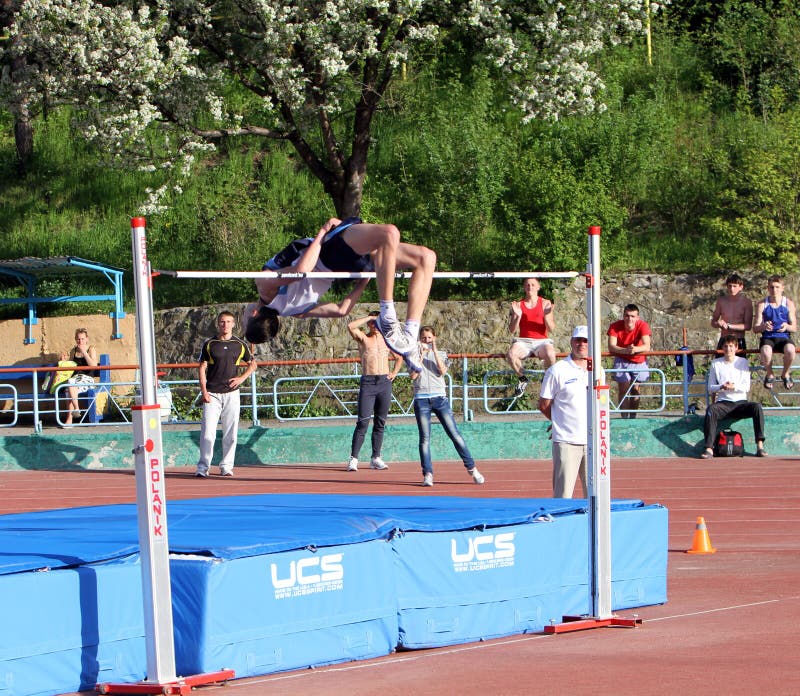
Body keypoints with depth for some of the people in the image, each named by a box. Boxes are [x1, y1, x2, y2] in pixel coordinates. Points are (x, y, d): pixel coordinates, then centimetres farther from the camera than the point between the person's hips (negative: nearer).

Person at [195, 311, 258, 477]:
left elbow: (253, 364, 19)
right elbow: (202, 368, 3)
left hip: (231, 393, 2)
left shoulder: (239, 345, 8)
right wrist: (204, 391, -7)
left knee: (231, 433, 2)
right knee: (207, 431, -9)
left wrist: (242, 378, 1)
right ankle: (203, 468, -7)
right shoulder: (209, 344, 4)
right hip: (212, 394, -2)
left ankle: (226, 466, 10)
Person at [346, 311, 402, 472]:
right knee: (363, 422, -10)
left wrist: (394, 373, 14)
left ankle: (376, 458, 10)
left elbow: (399, 357, 29)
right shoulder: (363, 338, 3)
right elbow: (351, 326, -17)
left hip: (385, 382, 4)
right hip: (367, 382, -4)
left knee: (380, 422, 5)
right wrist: (369, 317, -7)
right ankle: (353, 459, -10)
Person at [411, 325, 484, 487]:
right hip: (421, 399, 0)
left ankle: (472, 469, 0)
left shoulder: (441, 354, 15)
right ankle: (427, 475, -2)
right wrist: (422, 355, -6)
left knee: (455, 435, -4)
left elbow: (442, 371, -4)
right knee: (424, 438, -4)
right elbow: (413, 375, -3)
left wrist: (434, 351, -5)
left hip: (440, 398, 0)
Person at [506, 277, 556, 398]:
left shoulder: (545, 303, 6)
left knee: (550, 355, -36)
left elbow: (551, 329, 0)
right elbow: (511, 330, 2)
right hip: (523, 341, 1)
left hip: (541, 341, -1)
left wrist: (546, 315, -18)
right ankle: (522, 378, -4)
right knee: (511, 354, -33)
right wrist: (517, 316, -14)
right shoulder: (518, 305, 7)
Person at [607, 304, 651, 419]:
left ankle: (633, 417, 15)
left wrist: (635, 349, -51)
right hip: (622, 361, 0)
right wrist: (626, 350, -48)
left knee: (635, 389, 1)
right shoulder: (615, 326, -21)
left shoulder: (643, 326, -22)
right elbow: (611, 347, -30)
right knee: (623, 389, -6)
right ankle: (624, 417, 3)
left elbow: (647, 347, -31)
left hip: (639, 361, 0)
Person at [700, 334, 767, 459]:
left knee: (757, 407, -30)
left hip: (740, 402, 1)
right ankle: (709, 448, -40)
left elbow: (747, 387, 2)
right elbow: (710, 387, 7)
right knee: (711, 410, -34)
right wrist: (721, 387, -14)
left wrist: (734, 386, -17)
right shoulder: (716, 364, 9)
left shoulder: (743, 362, 9)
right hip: (723, 403, -1)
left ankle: (760, 446, -31)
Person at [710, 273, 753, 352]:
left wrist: (729, 326, -16)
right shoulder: (721, 300, 7)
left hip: (739, 341, -2)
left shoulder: (746, 302, -2)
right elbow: (713, 322, 12)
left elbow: (748, 326, -8)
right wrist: (719, 324, -12)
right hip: (723, 340, 2)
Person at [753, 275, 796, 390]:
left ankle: (785, 374, -3)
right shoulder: (762, 305, 2)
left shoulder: (788, 304, 4)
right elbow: (755, 329, 0)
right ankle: (769, 375, -4)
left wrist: (787, 327, -20)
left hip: (784, 337, 0)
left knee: (790, 350, -36)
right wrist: (763, 326, -23)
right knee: (766, 352, -37)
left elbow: (794, 327, 4)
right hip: (768, 337, 0)